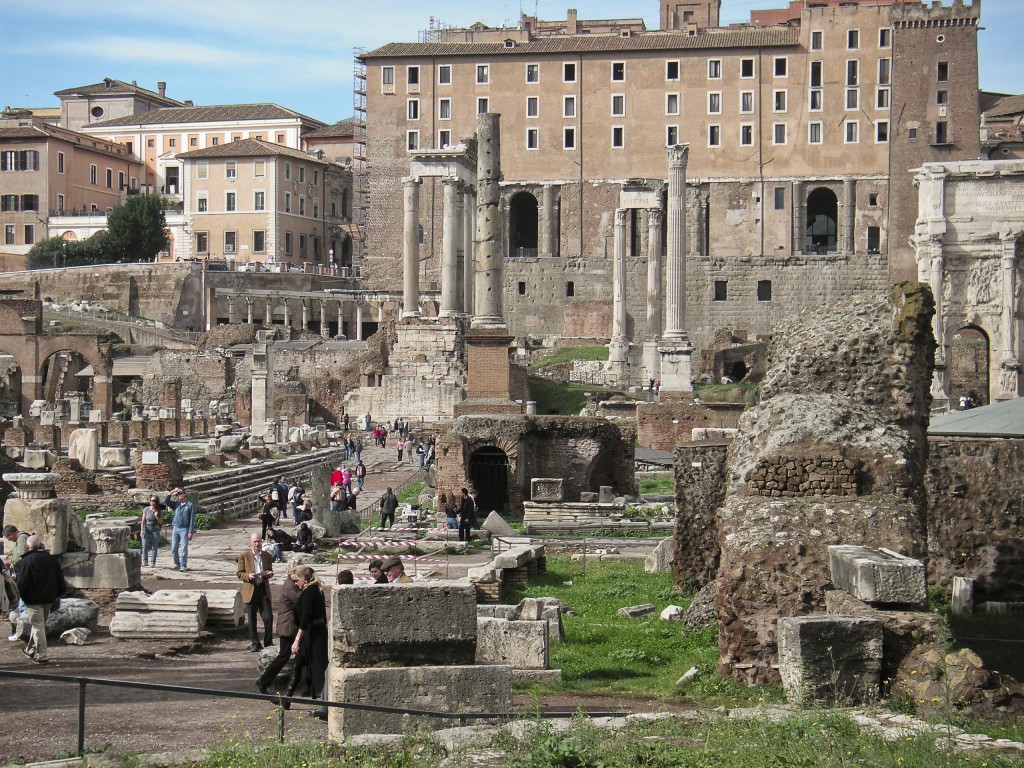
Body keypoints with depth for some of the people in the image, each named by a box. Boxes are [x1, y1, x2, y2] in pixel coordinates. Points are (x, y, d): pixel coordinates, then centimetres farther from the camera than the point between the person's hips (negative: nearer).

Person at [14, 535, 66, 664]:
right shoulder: (53, 560, 5)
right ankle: (31, 650, 34)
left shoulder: (27, 561, -16)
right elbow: (60, 580, 9)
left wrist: (16, 577, 3)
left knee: (37, 625, -1)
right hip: (49, 599, 7)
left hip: (34, 600, -7)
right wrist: (57, 595, 19)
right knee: (40, 624, 19)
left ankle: (42, 655, -2)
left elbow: (22, 584, -17)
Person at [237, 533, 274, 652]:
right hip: (250, 590, -2)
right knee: (251, 619, 4)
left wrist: (269, 574, -7)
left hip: (264, 589, 2)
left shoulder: (267, 555, 10)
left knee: (268, 617, -4)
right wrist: (248, 576, -19)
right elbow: (239, 574, 0)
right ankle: (254, 643, 15)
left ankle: (268, 643, 8)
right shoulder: (244, 556, 0)